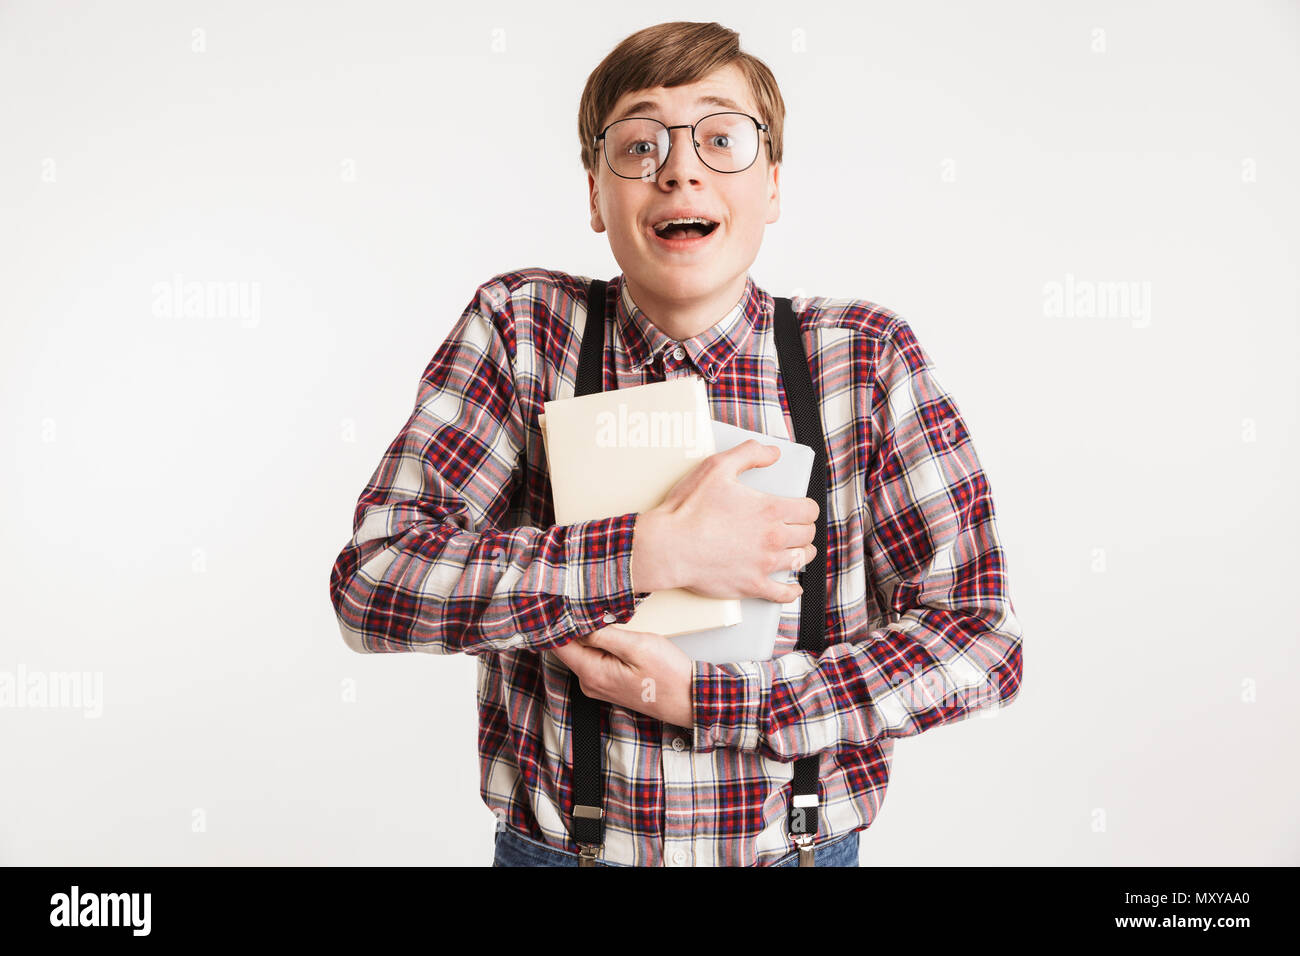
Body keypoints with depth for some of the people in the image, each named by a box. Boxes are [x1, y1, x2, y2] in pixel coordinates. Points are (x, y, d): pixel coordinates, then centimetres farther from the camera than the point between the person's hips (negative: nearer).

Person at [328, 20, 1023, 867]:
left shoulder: (866, 355, -9)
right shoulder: (520, 327, -10)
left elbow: (980, 637, -11)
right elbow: (370, 582, -17)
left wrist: (705, 699, -19)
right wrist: (657, 553, -26)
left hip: (803, 844, 1)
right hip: (553, 844, 0)